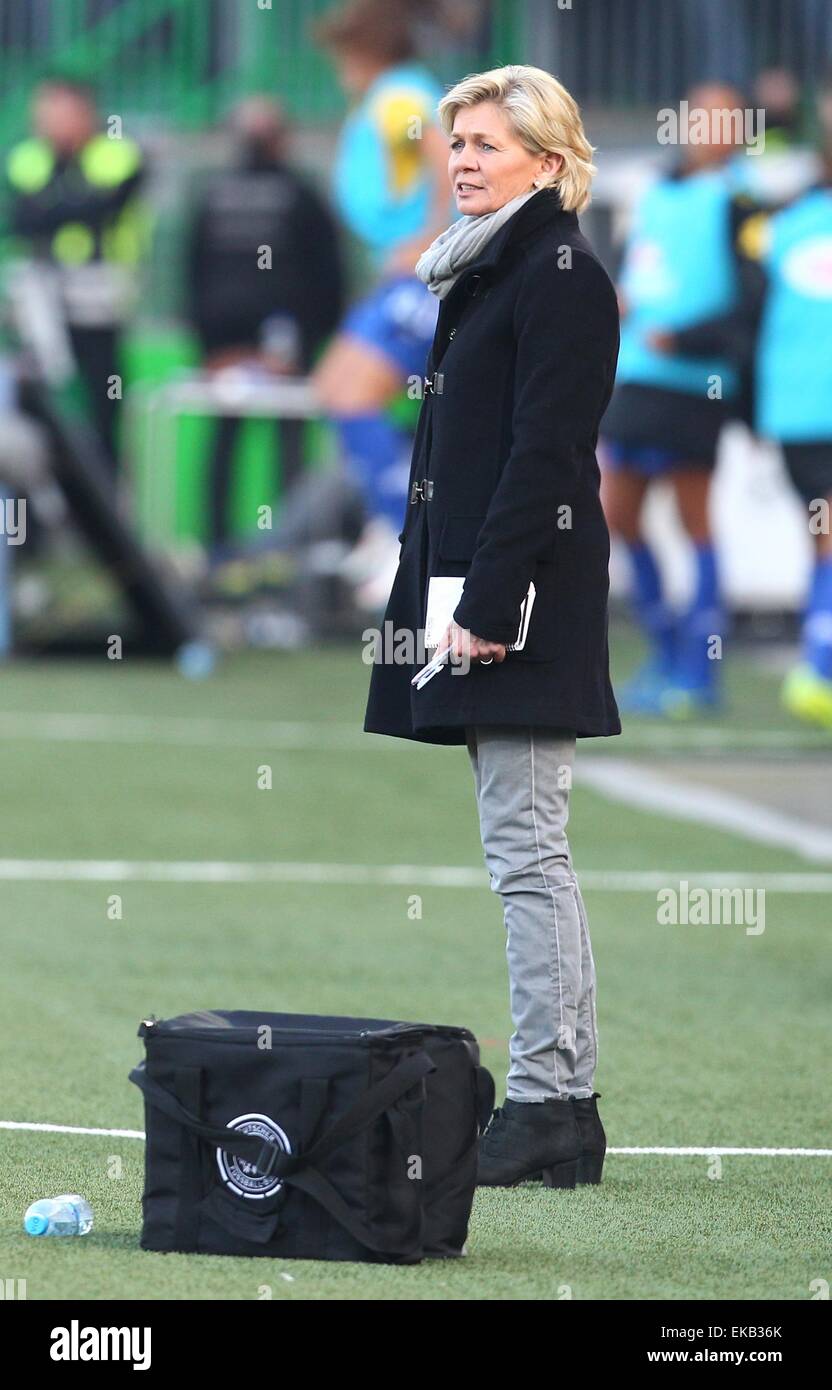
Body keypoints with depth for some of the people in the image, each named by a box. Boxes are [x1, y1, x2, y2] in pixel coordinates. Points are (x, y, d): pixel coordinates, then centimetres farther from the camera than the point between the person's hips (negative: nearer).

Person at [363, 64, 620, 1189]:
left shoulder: (561, 276, -11)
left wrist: (486, 606, -22)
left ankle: (550, 1106, -7)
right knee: (527, 856, 10)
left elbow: (543, 456, -18)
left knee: (526, 852, -9)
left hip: (523, 603, -10)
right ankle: (558, 1108, 12)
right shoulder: (487, 272, 18)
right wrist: (450, 606, 16)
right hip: (476, 598, 10)